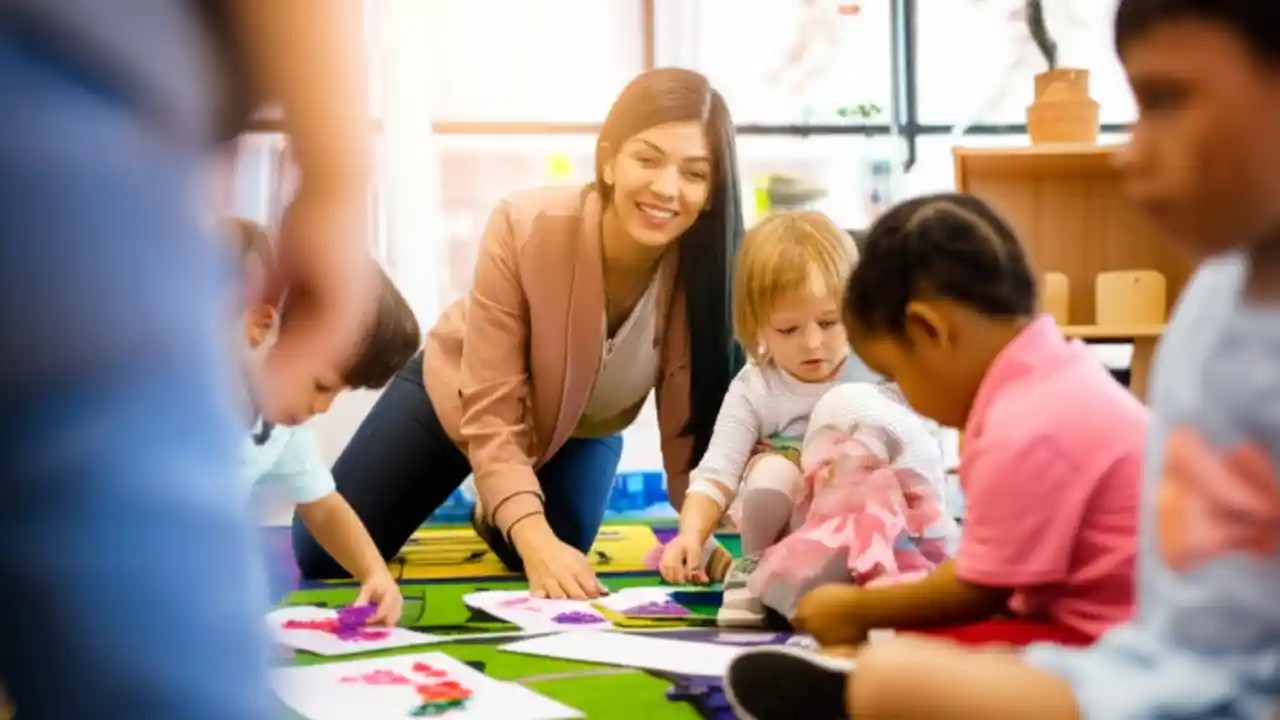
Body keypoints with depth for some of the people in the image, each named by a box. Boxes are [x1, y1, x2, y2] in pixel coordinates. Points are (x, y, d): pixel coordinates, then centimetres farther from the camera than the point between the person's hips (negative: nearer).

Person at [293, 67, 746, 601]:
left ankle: (499, 518, 34)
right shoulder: (524, 228, -38)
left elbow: (690, 427, -21)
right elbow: (491, 414, -35)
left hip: (579, 436, 2)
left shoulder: (708, 270, -32)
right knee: (322, 558, 1)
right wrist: (535, 537, -49)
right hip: (455, 394, -1)